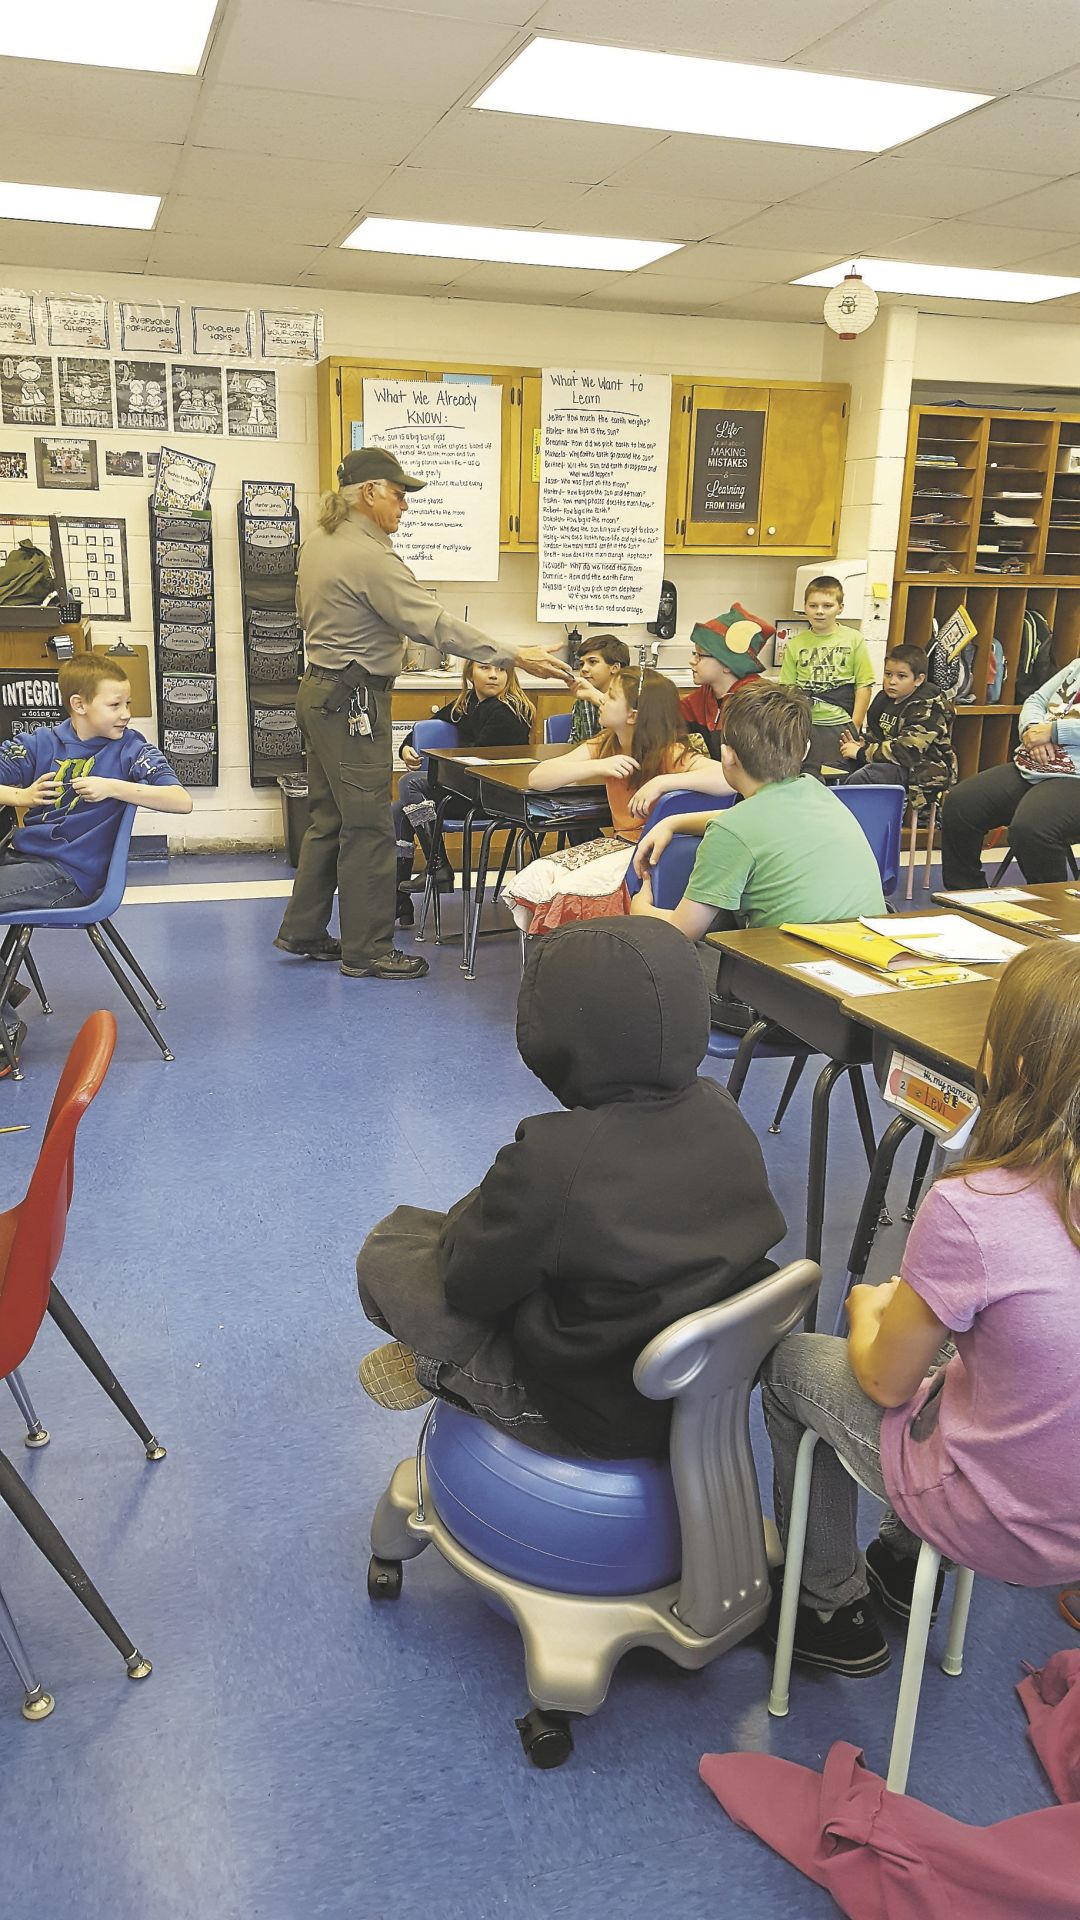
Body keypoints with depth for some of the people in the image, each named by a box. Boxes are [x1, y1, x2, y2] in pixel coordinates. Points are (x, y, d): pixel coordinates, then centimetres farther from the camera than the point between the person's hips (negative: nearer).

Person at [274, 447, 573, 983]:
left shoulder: (318, 541, 10)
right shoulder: (369, 557, -20)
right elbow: (435, 623, -25)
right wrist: (514, 656, -24)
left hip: (320, 691, 10)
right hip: (353, 700, -10)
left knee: (329, 818, 17)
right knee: (368, 827, -2)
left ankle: (302, 931, 26)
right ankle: (366, 950, 7)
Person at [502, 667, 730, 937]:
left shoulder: (671, 754, -14)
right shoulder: (605, 746, 5)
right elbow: (538, 778, -1)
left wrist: (662, 782, -31)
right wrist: (598, 767, -16)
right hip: (619, 843, 7)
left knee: (573, 890, -26)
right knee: (535, 878, -14)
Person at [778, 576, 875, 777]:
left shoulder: (854, 640, 1)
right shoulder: (795, 645, 6)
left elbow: (863, 685, 1)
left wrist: (855, 726, -4)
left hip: (841, 725, -1)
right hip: (804, 726, 1)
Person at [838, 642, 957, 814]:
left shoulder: (928, 709, -15)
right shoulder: (883, 699, 11)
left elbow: (906, 751, -24)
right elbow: (872, 735, 17)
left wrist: (861, 753, -20)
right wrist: (862, 746, -8)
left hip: (922, 773, -9)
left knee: (858, 779, -28)